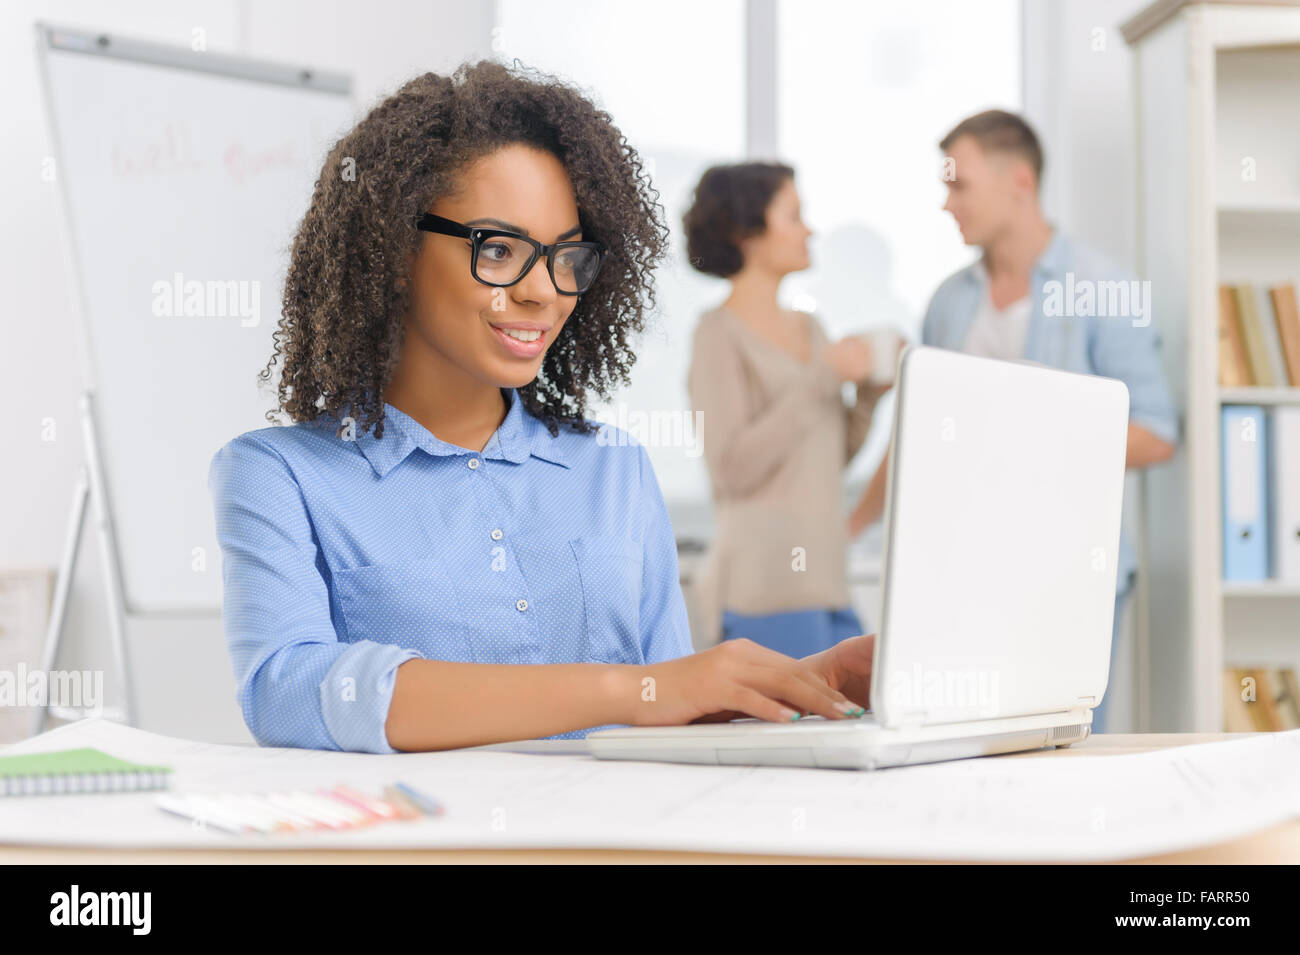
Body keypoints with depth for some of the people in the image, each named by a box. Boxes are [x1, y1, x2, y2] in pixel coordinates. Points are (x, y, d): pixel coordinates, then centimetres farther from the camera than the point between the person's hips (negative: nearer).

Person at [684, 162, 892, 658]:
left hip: (825, 580, 8)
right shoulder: (720, 334, -6)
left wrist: (870, 393, 4)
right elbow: (733, 468, -16)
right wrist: (822, 379, -15)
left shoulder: (808, 328, 16)